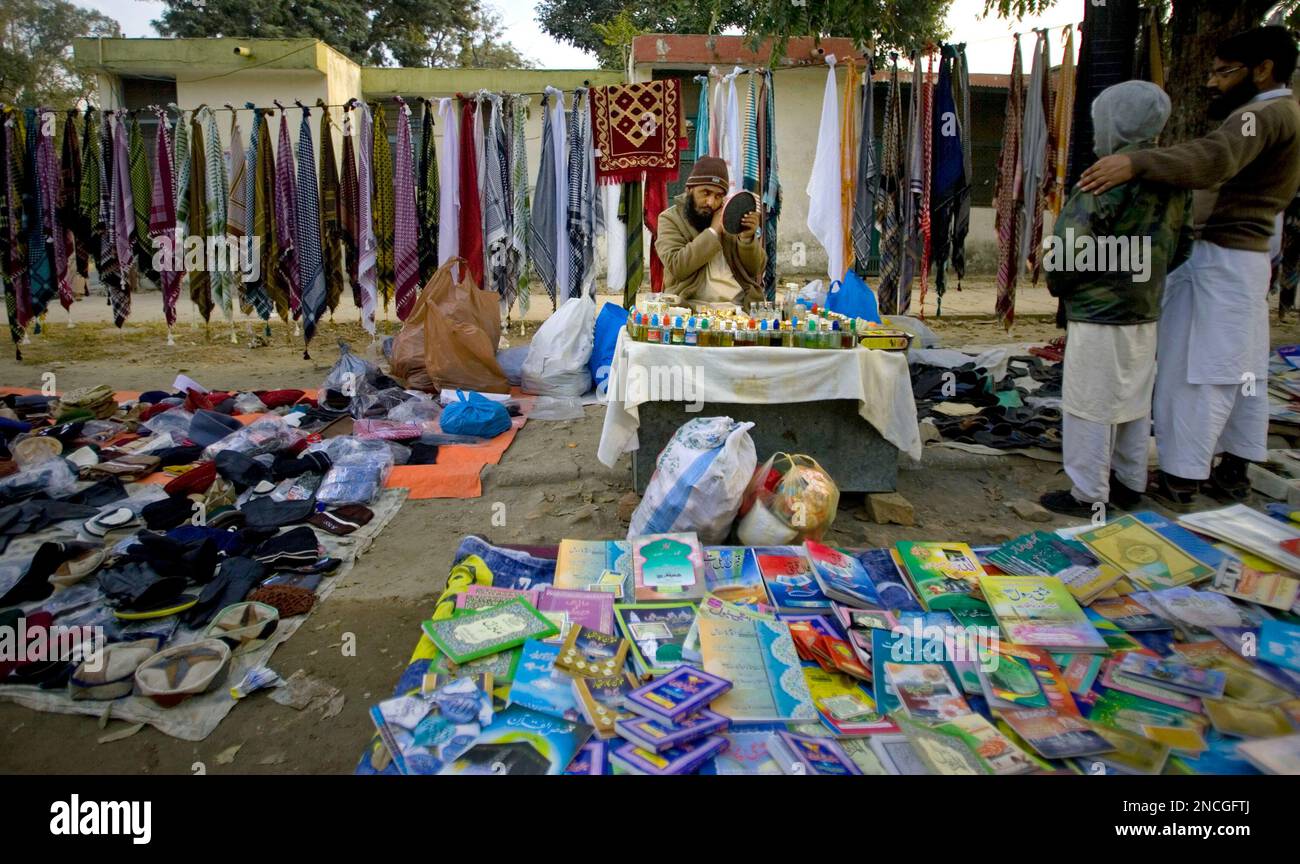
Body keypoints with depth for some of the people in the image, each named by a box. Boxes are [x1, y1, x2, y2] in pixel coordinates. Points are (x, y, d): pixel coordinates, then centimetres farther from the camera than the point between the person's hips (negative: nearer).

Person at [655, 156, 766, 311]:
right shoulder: (670, 219, 3)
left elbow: (755, 269, 8)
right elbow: (677, 266, -13)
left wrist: (747, 238, -9)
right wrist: (713, 231, -11)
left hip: (740, 303, 3)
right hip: (692, 306, -3)